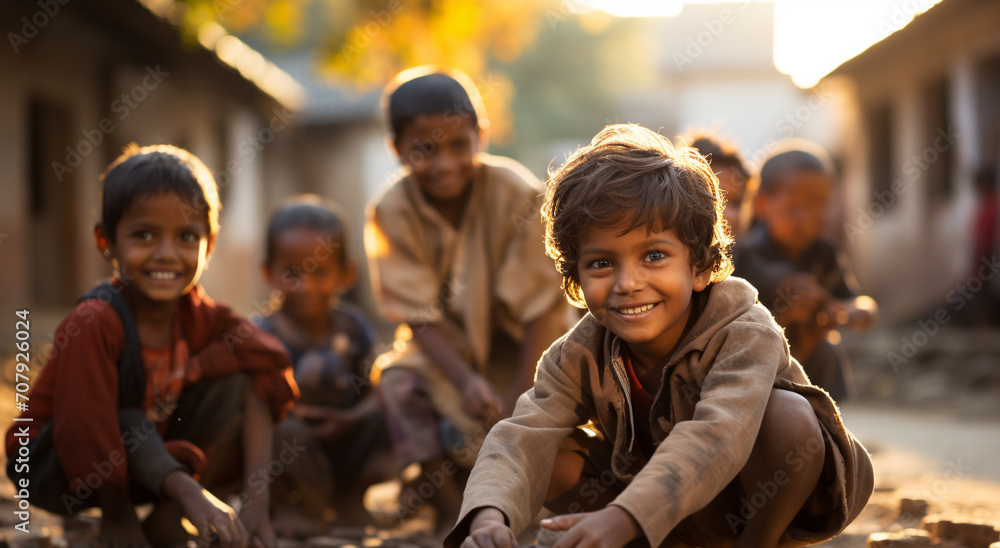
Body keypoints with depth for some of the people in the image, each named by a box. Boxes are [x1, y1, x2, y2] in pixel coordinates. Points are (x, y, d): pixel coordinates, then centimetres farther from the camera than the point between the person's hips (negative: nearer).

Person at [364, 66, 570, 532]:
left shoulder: (518, 193, -22)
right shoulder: (391, 211, -17)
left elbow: (541, 305, -19)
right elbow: (419, 314, -16)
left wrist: (518, 401, -24)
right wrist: (465, 380, -32)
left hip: (520, 340, -1)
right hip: (448, 344, 1)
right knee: (398, 381, -26)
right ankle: (450, 515, -16)